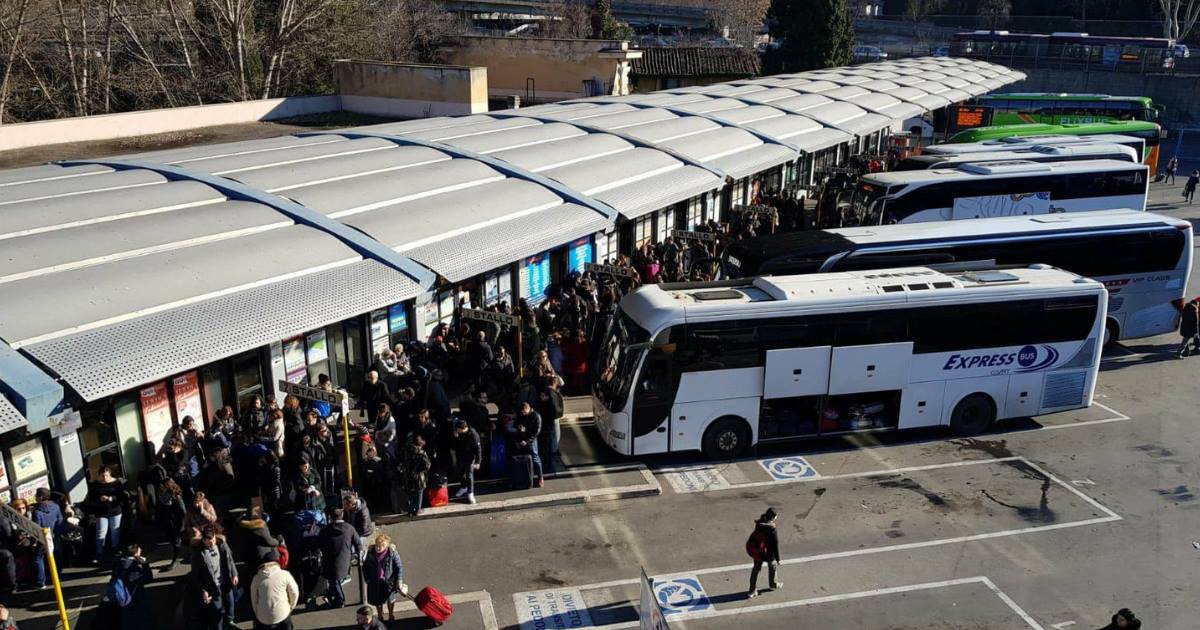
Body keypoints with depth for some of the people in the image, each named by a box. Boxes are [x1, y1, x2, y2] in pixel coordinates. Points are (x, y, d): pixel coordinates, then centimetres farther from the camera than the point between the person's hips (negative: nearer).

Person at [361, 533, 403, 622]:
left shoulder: (393, 553, -21)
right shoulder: (370, 553, -14)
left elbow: (399, 568, -12)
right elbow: (365, 567, 2)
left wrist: (399, 581, -13)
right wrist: (367, 579, 0)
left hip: (388, 581, -2)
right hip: (375, 582, 2)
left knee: (390, 599, 20)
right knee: (377, 601, 20)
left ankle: (391, 615, 48)